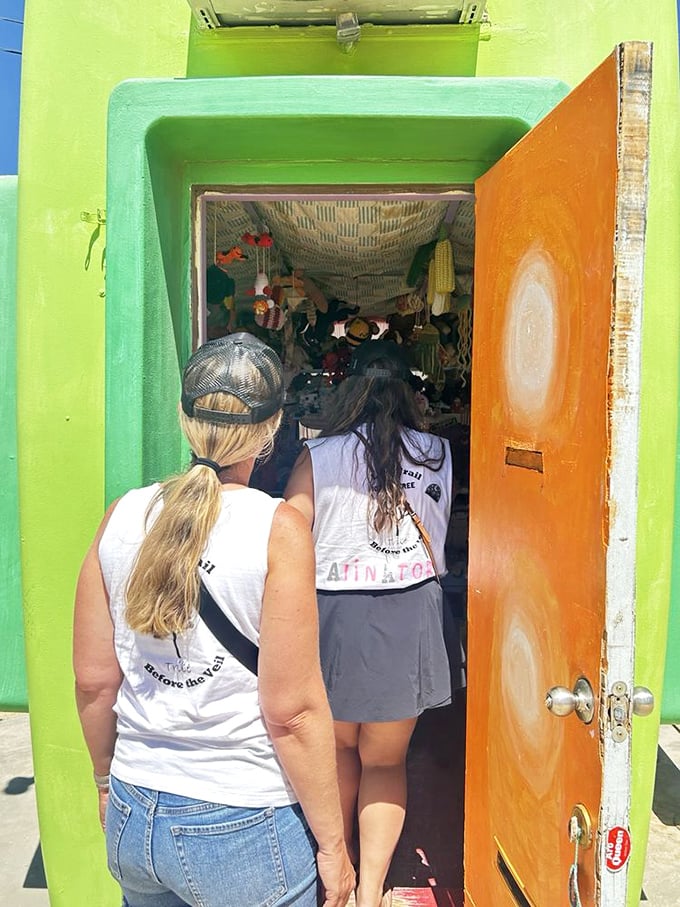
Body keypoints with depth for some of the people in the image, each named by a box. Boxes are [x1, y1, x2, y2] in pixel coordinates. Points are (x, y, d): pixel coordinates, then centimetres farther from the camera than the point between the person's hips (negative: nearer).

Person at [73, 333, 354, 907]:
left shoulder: (123, 517, -6)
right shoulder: (277, 530, -19)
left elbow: (93, 682, 0)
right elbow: (292, 712, -18)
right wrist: (332, 844, -5)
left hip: (132, 819, 5)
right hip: (245, 830, -4)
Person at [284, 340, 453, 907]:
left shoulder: (318, 457, -7)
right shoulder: (440, 456, -1)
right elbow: (443, 534, 10)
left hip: (335, 616, -1)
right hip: (412, 617, 1)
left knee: (338, 750, 23)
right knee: (386, 761, 20)